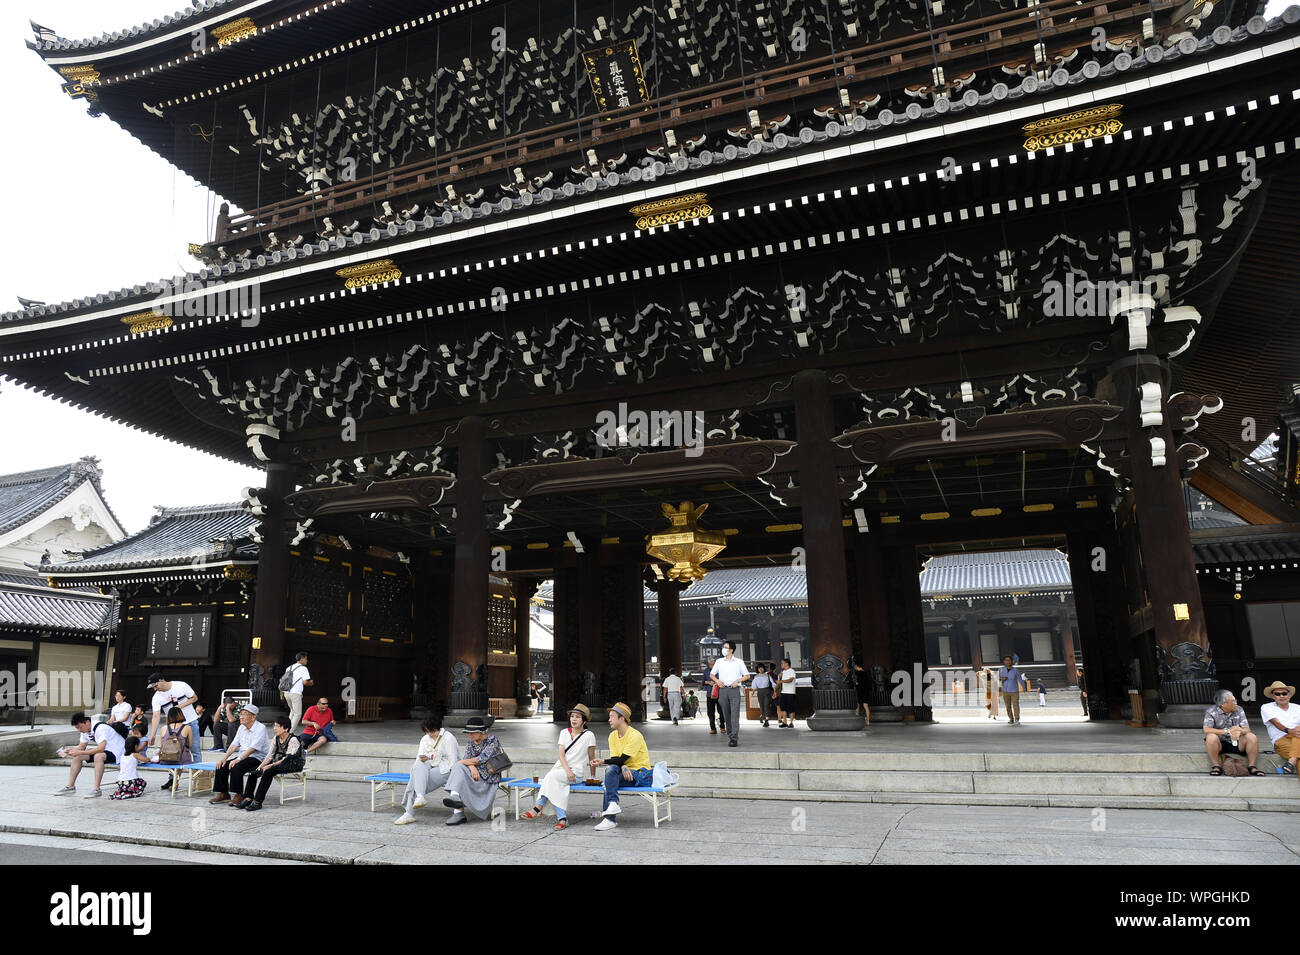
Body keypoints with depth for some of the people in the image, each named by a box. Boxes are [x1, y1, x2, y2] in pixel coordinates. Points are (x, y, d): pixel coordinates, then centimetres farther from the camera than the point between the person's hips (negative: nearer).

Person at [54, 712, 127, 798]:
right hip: (104, 751, 10)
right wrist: (69, 751, -9)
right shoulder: (85, 730, 2)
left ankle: (96, 790, -31)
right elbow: (81, 746, 9)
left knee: (98, 756, -36)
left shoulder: (100, 728, -26)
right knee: (77, 756, 2)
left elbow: (101, 748, -35)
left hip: (117, 751, -10)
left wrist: (80, 752, -33)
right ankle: (70, 786, 9)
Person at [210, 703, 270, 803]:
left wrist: (238, 759, -28)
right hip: (242, 757, 8)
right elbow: (234, 744, 10)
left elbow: (252, 748, -22)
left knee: (236, 767, -29)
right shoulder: (242, 728, 14)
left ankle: (239, 795, -18)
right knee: (222, 766, -7)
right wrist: (224, 757, -6)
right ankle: (223, 793, 5)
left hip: (257, 758, -8)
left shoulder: (260, 728, -13)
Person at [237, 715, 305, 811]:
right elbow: (270, 755, 6)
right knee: (253, 772, -12)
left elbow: (287, 759, -19)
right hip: (277, 762, 8)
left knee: (268, 772, -32)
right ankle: (248, 799, -16)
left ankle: (257, 802, -31)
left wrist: (271, 766, -25)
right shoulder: (276, 738, 10)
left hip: (292, 765, -8)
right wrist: (261, 766, -10)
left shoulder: (293, 740, -13)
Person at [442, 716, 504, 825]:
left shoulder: (492, 741, -9)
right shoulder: (470, 743, 13)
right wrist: (472, 766, -22)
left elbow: (480, 759, -16)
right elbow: (467, 759, 2)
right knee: (459, 768, -24)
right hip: (476, 773, 6)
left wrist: (458, 763, -8)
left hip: (488, 776, -6)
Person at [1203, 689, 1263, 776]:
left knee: (1251, 737, -21)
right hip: (1220, 744, -3)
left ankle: (1251, 766, -10)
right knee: (1211, 737, -35)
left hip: (1236, 743, 3)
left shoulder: (1239, 710, 3)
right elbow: (1207, 730, -21)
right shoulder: (1211, 712, -9)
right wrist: (1227, 731, -26)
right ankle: (1216, 766, -21)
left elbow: (1247, 729, -3)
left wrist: (1239, 731, -29)